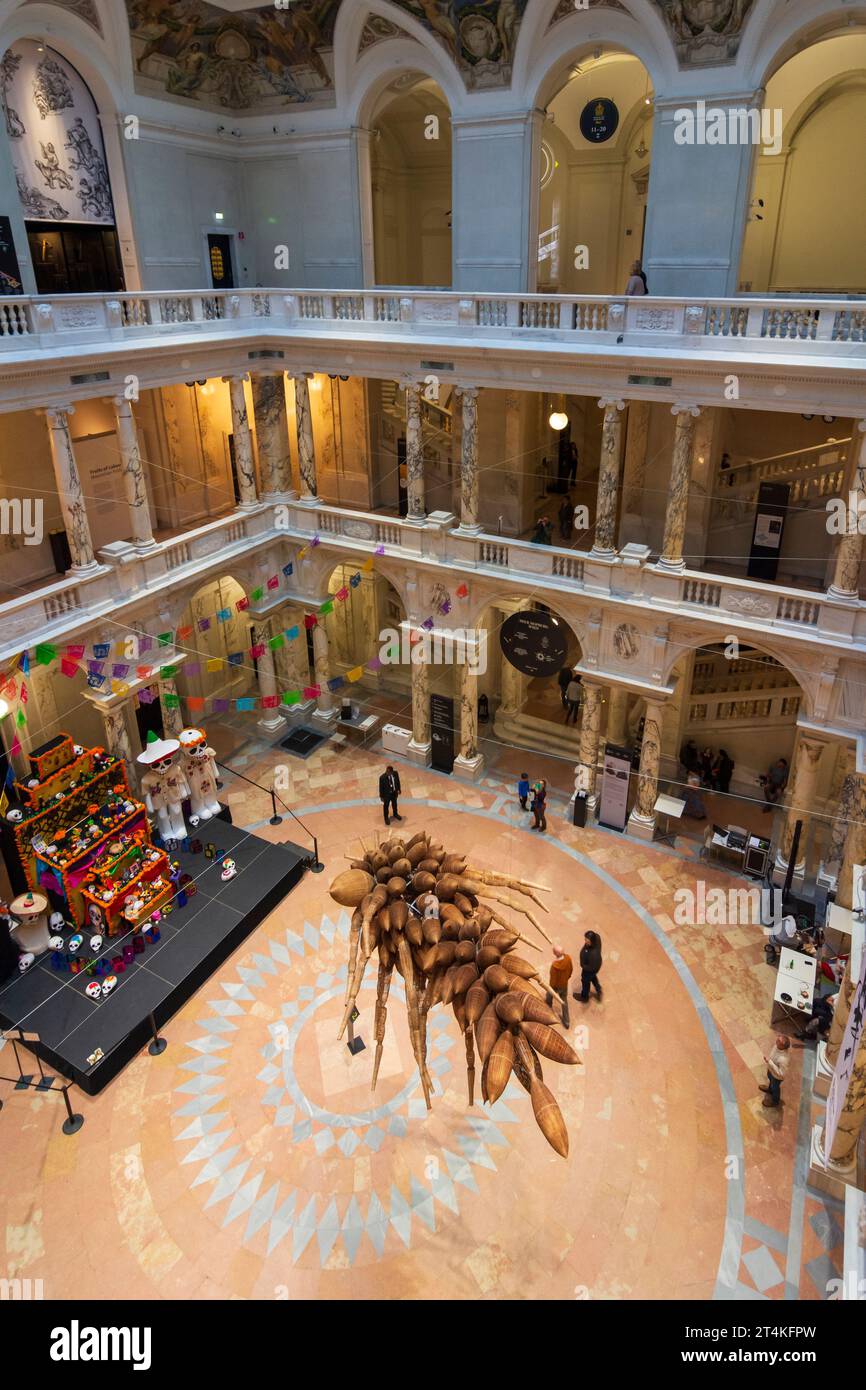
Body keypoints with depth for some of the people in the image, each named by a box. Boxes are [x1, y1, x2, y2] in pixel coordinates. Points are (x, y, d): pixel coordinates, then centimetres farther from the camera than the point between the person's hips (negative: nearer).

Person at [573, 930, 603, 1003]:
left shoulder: (594, 954, -48)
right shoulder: (596, 937, -30)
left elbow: (592, 968, -33)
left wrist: (583, 966, -16)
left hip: (589, 969, -6)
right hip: (594, 963, 6)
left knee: (585, 981, 25)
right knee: (593, 976, 36)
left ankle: (584, 997, 55)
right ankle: (598, 989, 63)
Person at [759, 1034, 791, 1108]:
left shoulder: (783, 1059, -49)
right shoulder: (778, 1046, -29)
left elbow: (780, 1073, -37)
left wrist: (769, 1062, -41)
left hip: (777, 1076, -6)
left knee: (775, 1087, 26)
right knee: (770, 1080, 37)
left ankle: (775, 1101, 57)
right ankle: (770, 1089, 69)